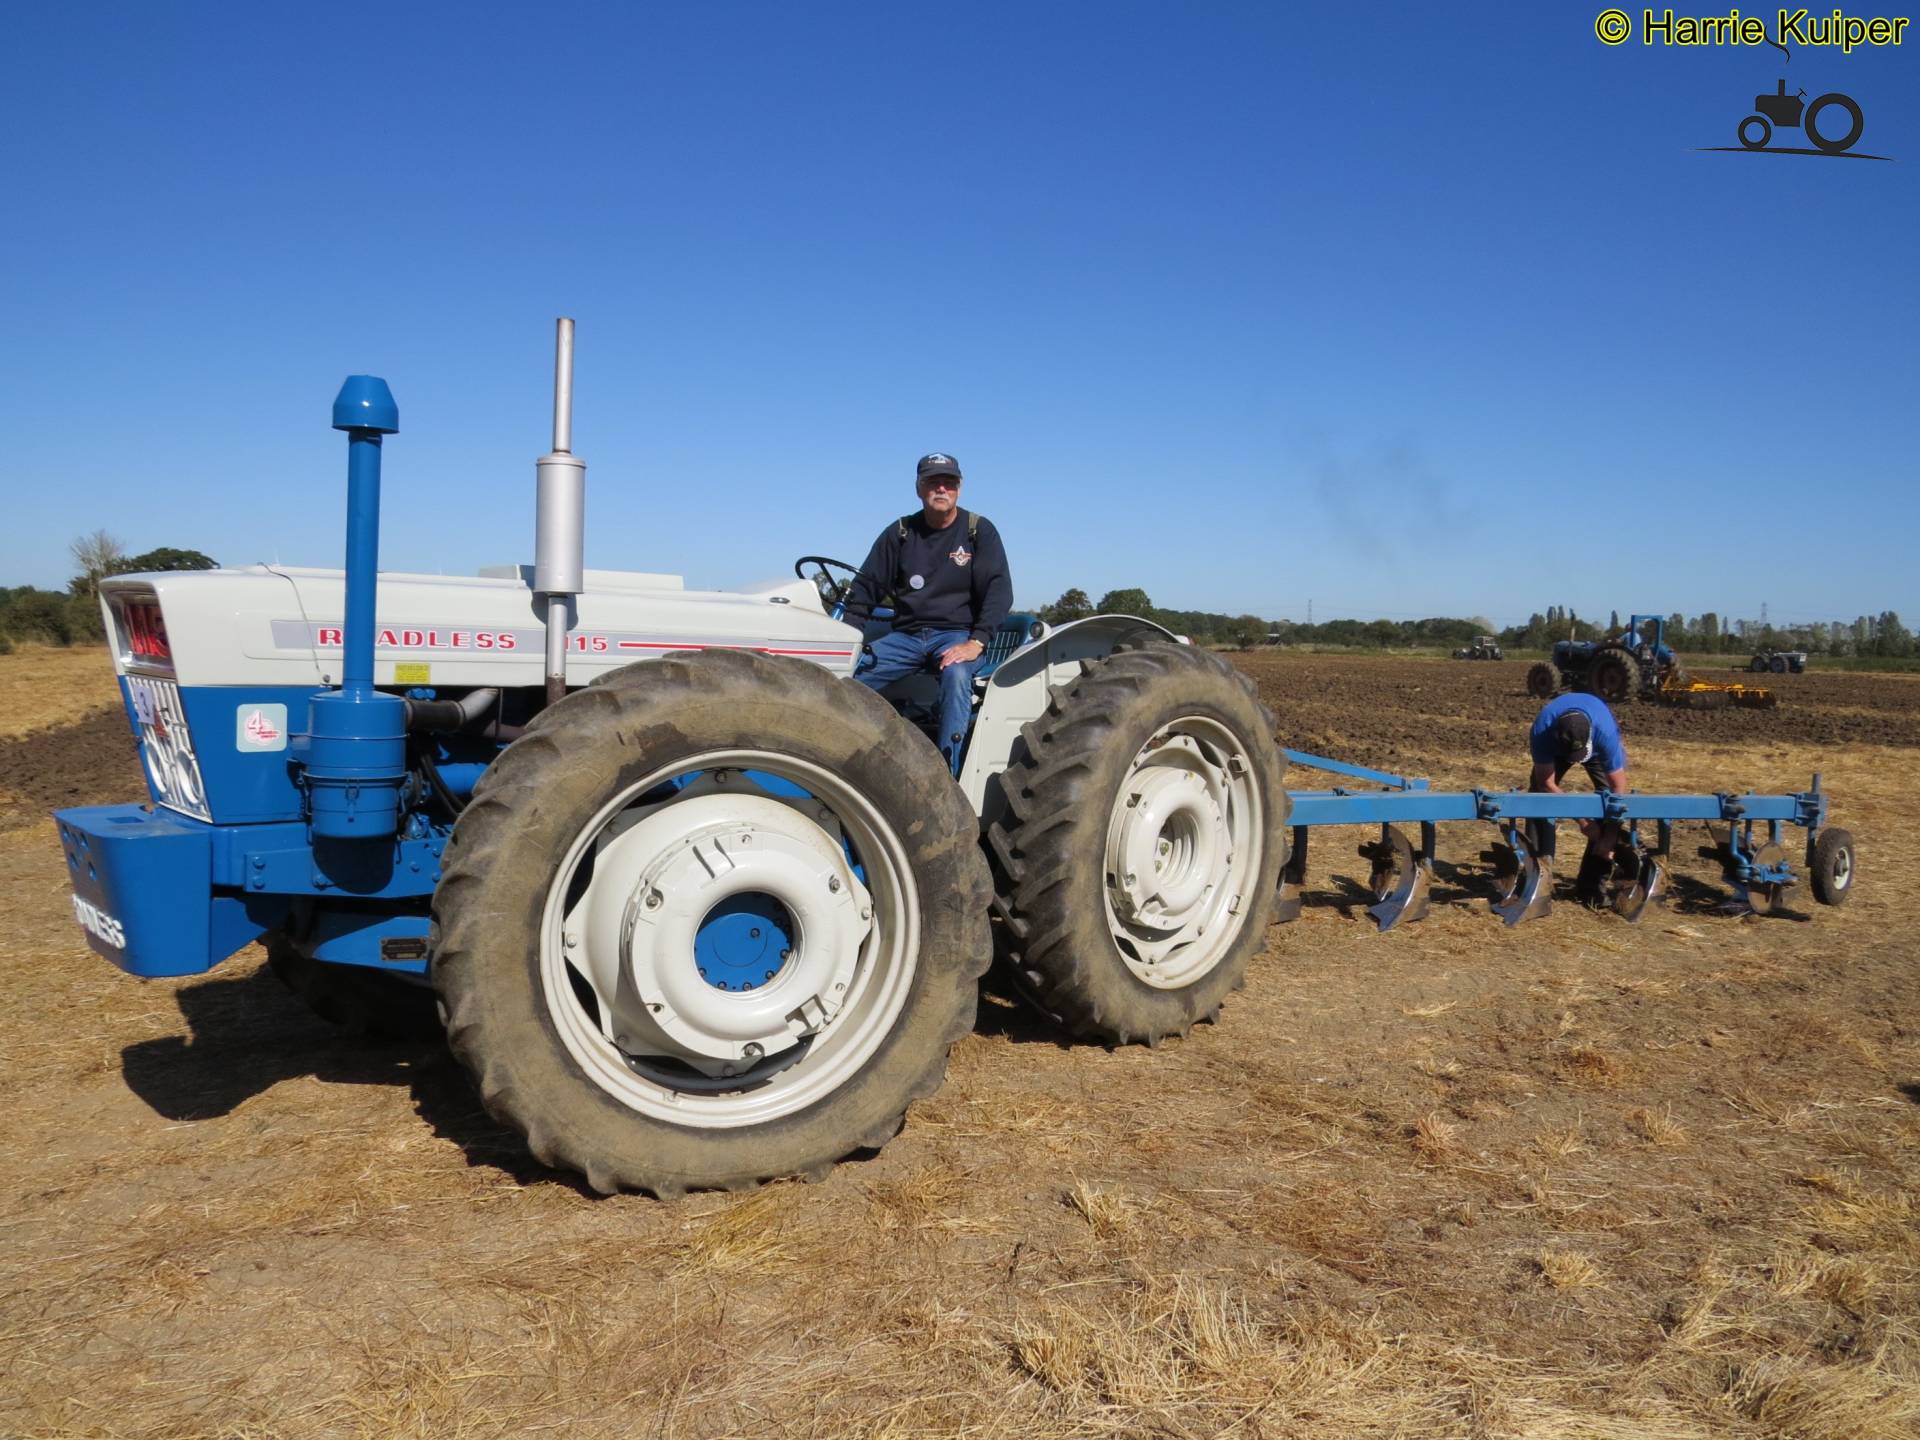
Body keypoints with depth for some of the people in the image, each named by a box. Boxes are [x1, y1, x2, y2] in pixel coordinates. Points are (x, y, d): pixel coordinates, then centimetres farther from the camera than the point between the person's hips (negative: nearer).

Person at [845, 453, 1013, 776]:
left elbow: (999, 590, -7)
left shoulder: (979, 531, 1)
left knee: (956, 674, -38)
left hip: (957, 634, -3)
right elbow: (867, 586, 9)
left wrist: (975, 643, -22)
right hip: (905, 635, 3)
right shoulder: (900, 533, 9)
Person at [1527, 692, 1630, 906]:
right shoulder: (1542, 731, -41)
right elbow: (1547, 783, -31)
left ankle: (1592, 886, -12)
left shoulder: (1605, 731, -43)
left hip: (1598, 748, -1)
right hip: (1554, 744, 1)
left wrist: (1609, 839, -35)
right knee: (1539, 796, -16)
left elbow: (1619, 788, -36)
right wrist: (1581, 820, -33)